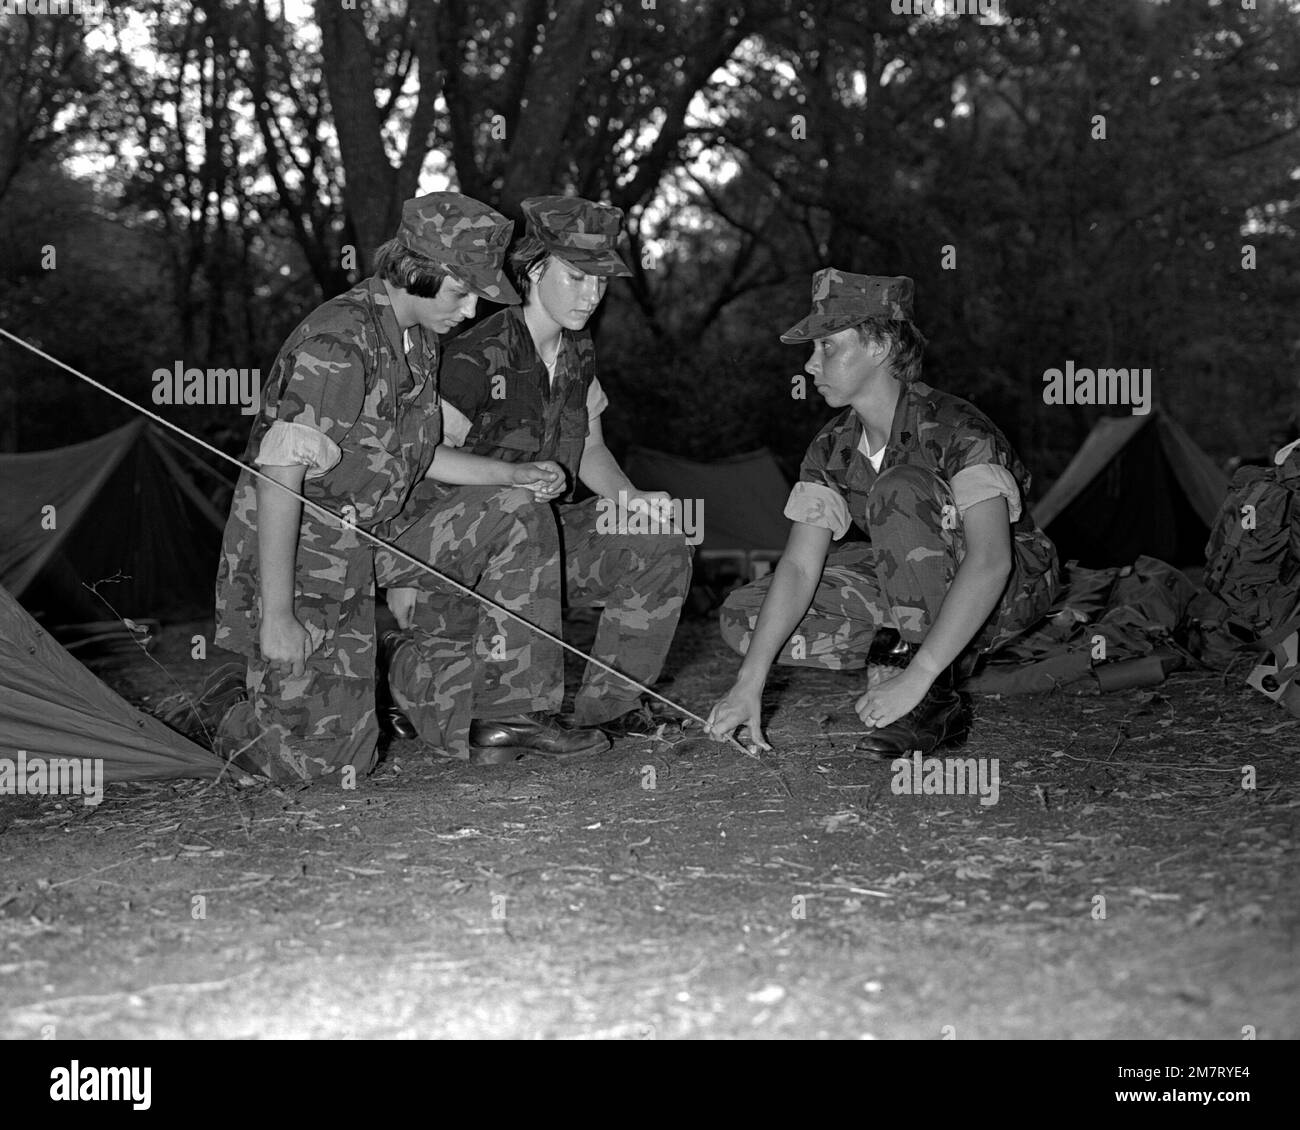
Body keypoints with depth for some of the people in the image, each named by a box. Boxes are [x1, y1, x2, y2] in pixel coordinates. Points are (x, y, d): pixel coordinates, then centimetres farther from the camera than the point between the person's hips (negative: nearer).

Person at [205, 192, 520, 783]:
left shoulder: (419, 339, 4)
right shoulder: (339, 345, -25)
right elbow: (279, 475, -29)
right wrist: (277, 616, -30)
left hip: (355, 573, 8)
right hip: (293, 569, -8)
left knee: (352, 758, 9)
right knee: (305, 761, -8)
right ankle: (229, 714, 22)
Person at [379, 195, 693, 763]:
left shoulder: (577, 351, 7)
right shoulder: (480, 357, -18)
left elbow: (589, 450, 16)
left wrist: (632, 498, -2)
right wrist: (520, 474, -36)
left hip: (527, 545, 7)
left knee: (664, 542, -5)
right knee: (520, 512, -38)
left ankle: (610, 703, 10)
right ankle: (514, 713, -27)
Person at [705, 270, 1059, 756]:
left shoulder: (955, 429, -26)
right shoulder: (832, 448, -6)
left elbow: (989, 562, -37)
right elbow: (799, 566, -13)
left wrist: (916, 678, -43)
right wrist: (750, 680, -27)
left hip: (1012, 586, -6)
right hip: (912, 594, 6)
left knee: (899, 488, -35)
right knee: (742, 618, -9)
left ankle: (934, 699, -26)